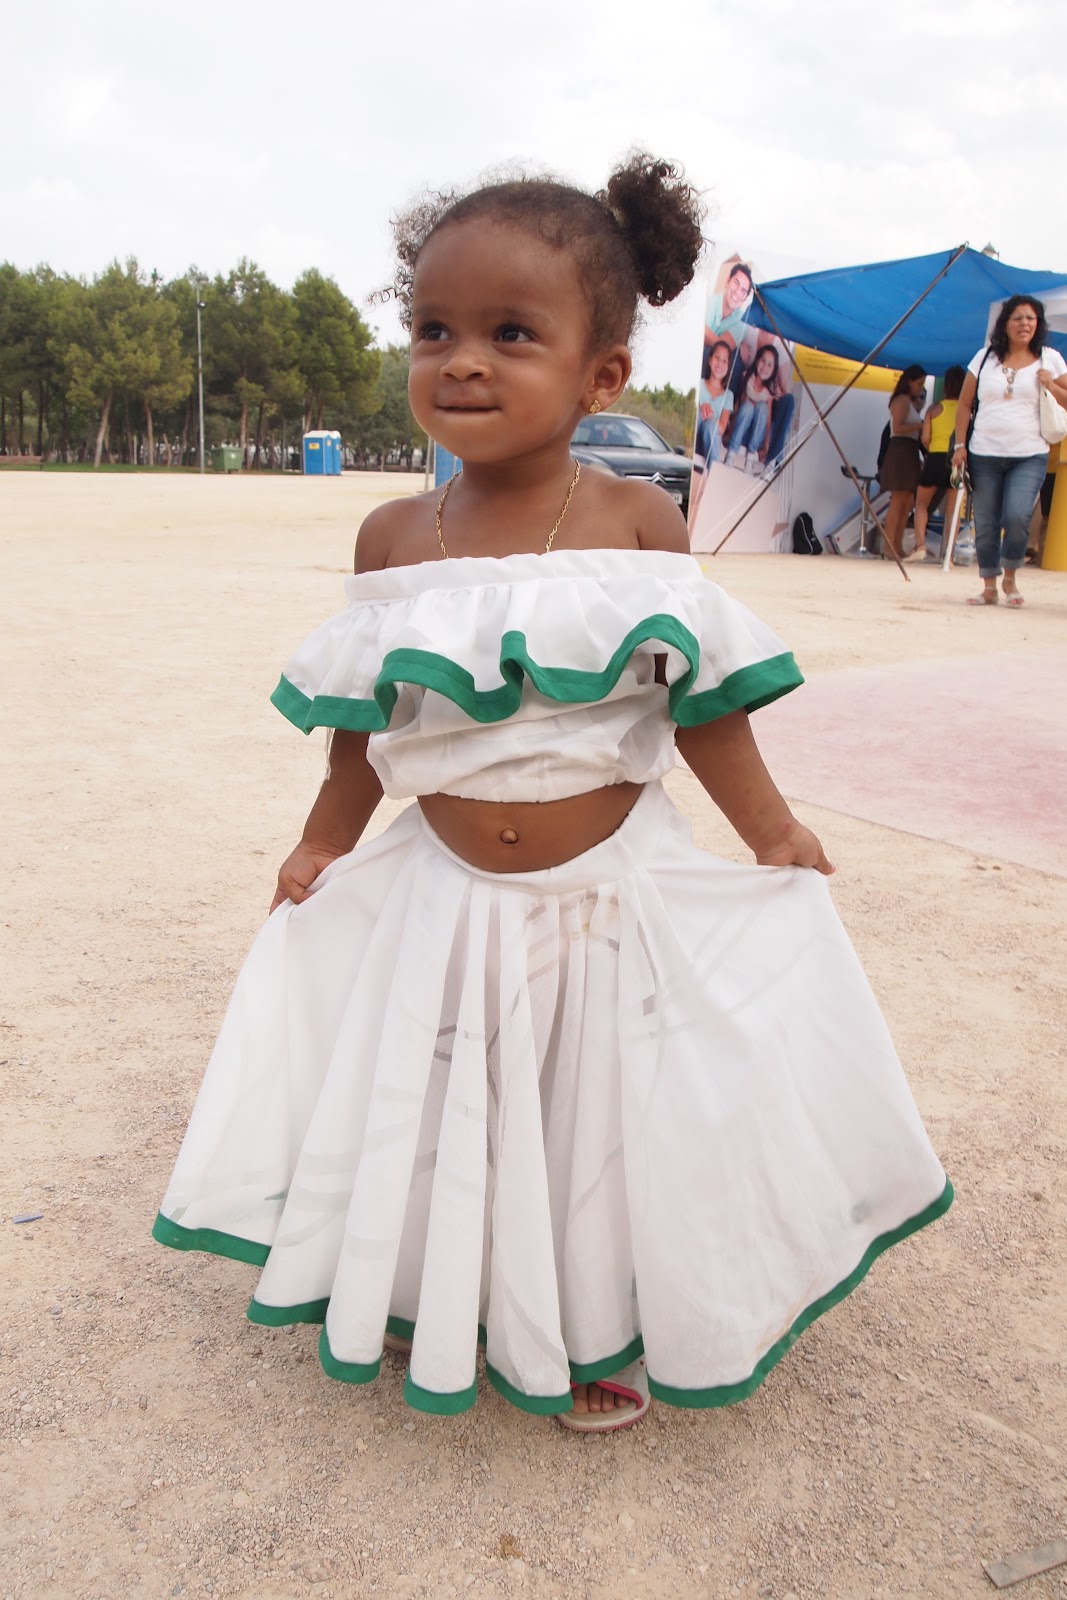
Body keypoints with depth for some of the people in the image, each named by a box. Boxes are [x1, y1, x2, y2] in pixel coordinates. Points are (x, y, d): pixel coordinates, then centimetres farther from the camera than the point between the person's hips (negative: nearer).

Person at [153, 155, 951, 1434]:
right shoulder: (393, 539, -6)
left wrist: (773, 835, 0)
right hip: (442, 895, 2)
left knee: (608, 1112, 14)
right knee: (447, 1114, 18)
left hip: (612, 894, -1)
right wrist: (322, 842, 12)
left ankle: (605, 1332, 41)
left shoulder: (639, 524, -12)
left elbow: (702, 703, -4)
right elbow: (363, 723, 6)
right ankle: (439, 1303, 48)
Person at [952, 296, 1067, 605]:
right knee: (985, 525, 4)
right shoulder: (985, 358, 9)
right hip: (984, 455, 2)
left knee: (1017, 518, -18)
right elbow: (965, 405, 10)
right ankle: (989, 587, 18)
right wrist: (960, 445, 2)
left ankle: (1010, 579, 5)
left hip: (1030, 456, -2)